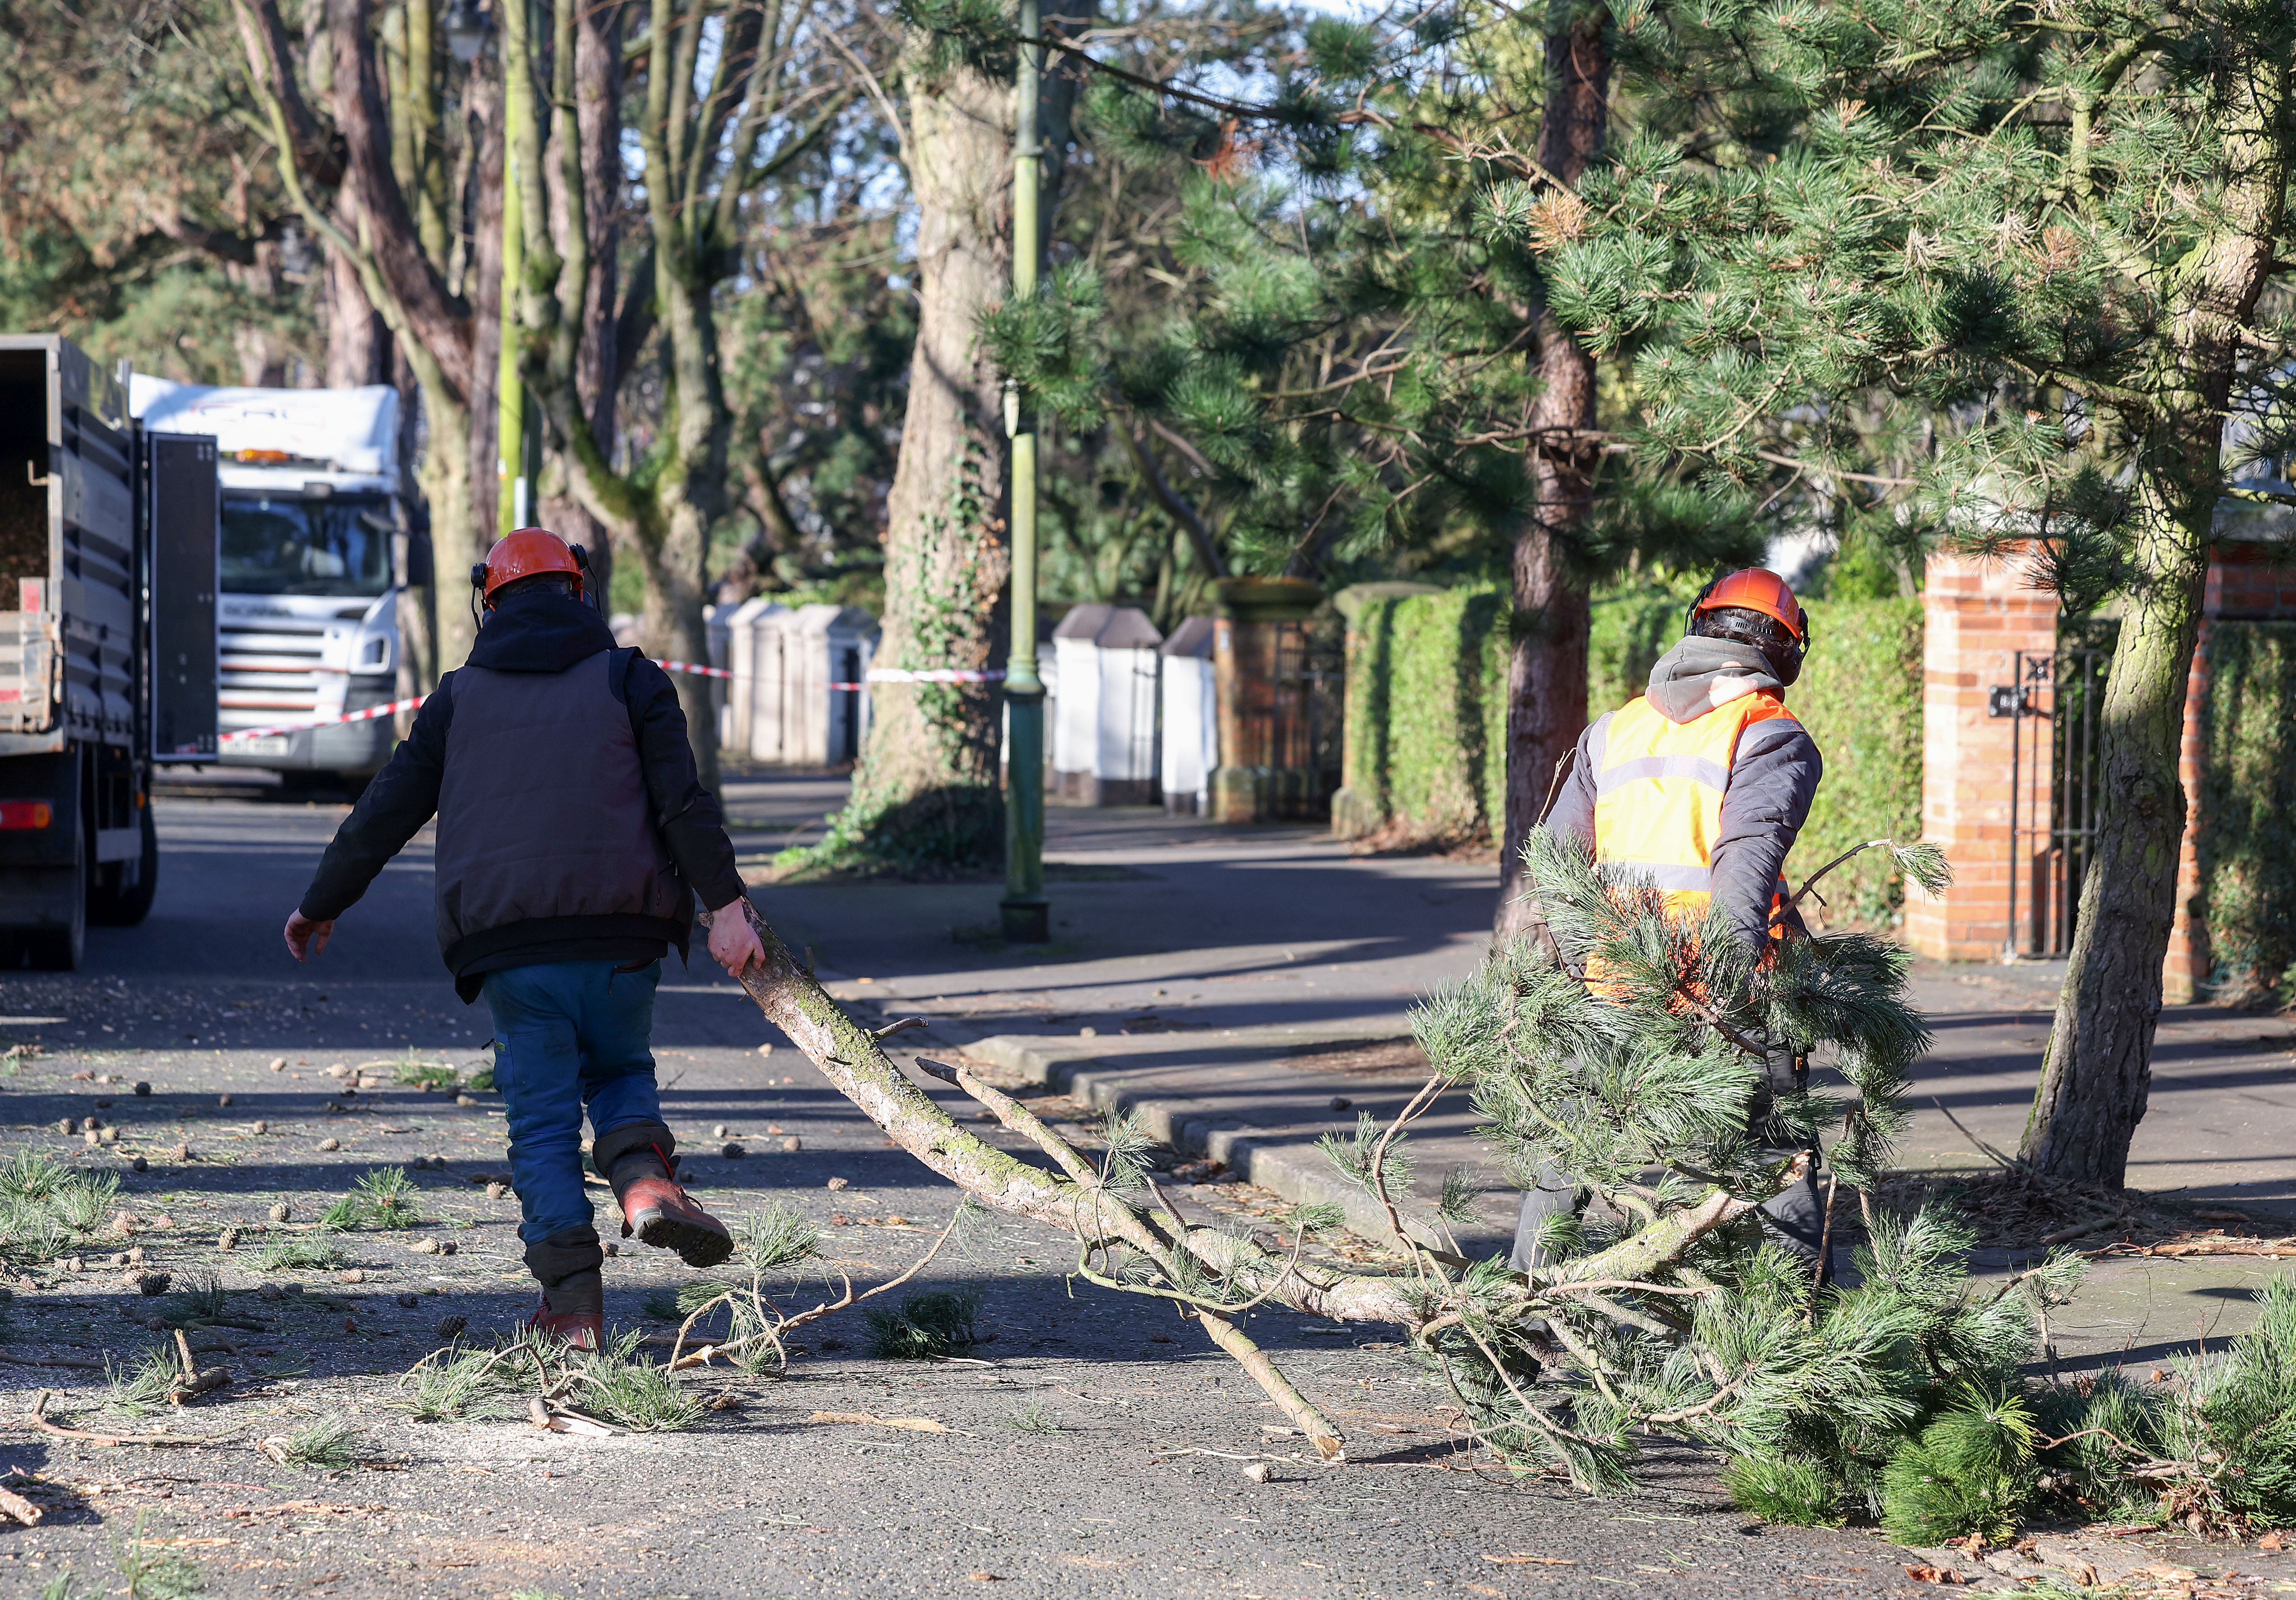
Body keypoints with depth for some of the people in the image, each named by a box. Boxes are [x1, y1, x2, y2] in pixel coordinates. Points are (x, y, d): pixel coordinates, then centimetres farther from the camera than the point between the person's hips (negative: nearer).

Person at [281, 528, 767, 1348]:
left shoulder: (460, 696, 14)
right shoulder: (628, 679, 10)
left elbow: (386, 811, 16)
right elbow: (684, 799, -2)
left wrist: (320, 906, 27)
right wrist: (725, 905, -6)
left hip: (509, 943, 0)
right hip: (620, 930, 0)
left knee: (542, 1116, 6)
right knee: (621, 1067, 22)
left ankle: (573, 1301, -4)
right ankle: (644, 1179, -9)